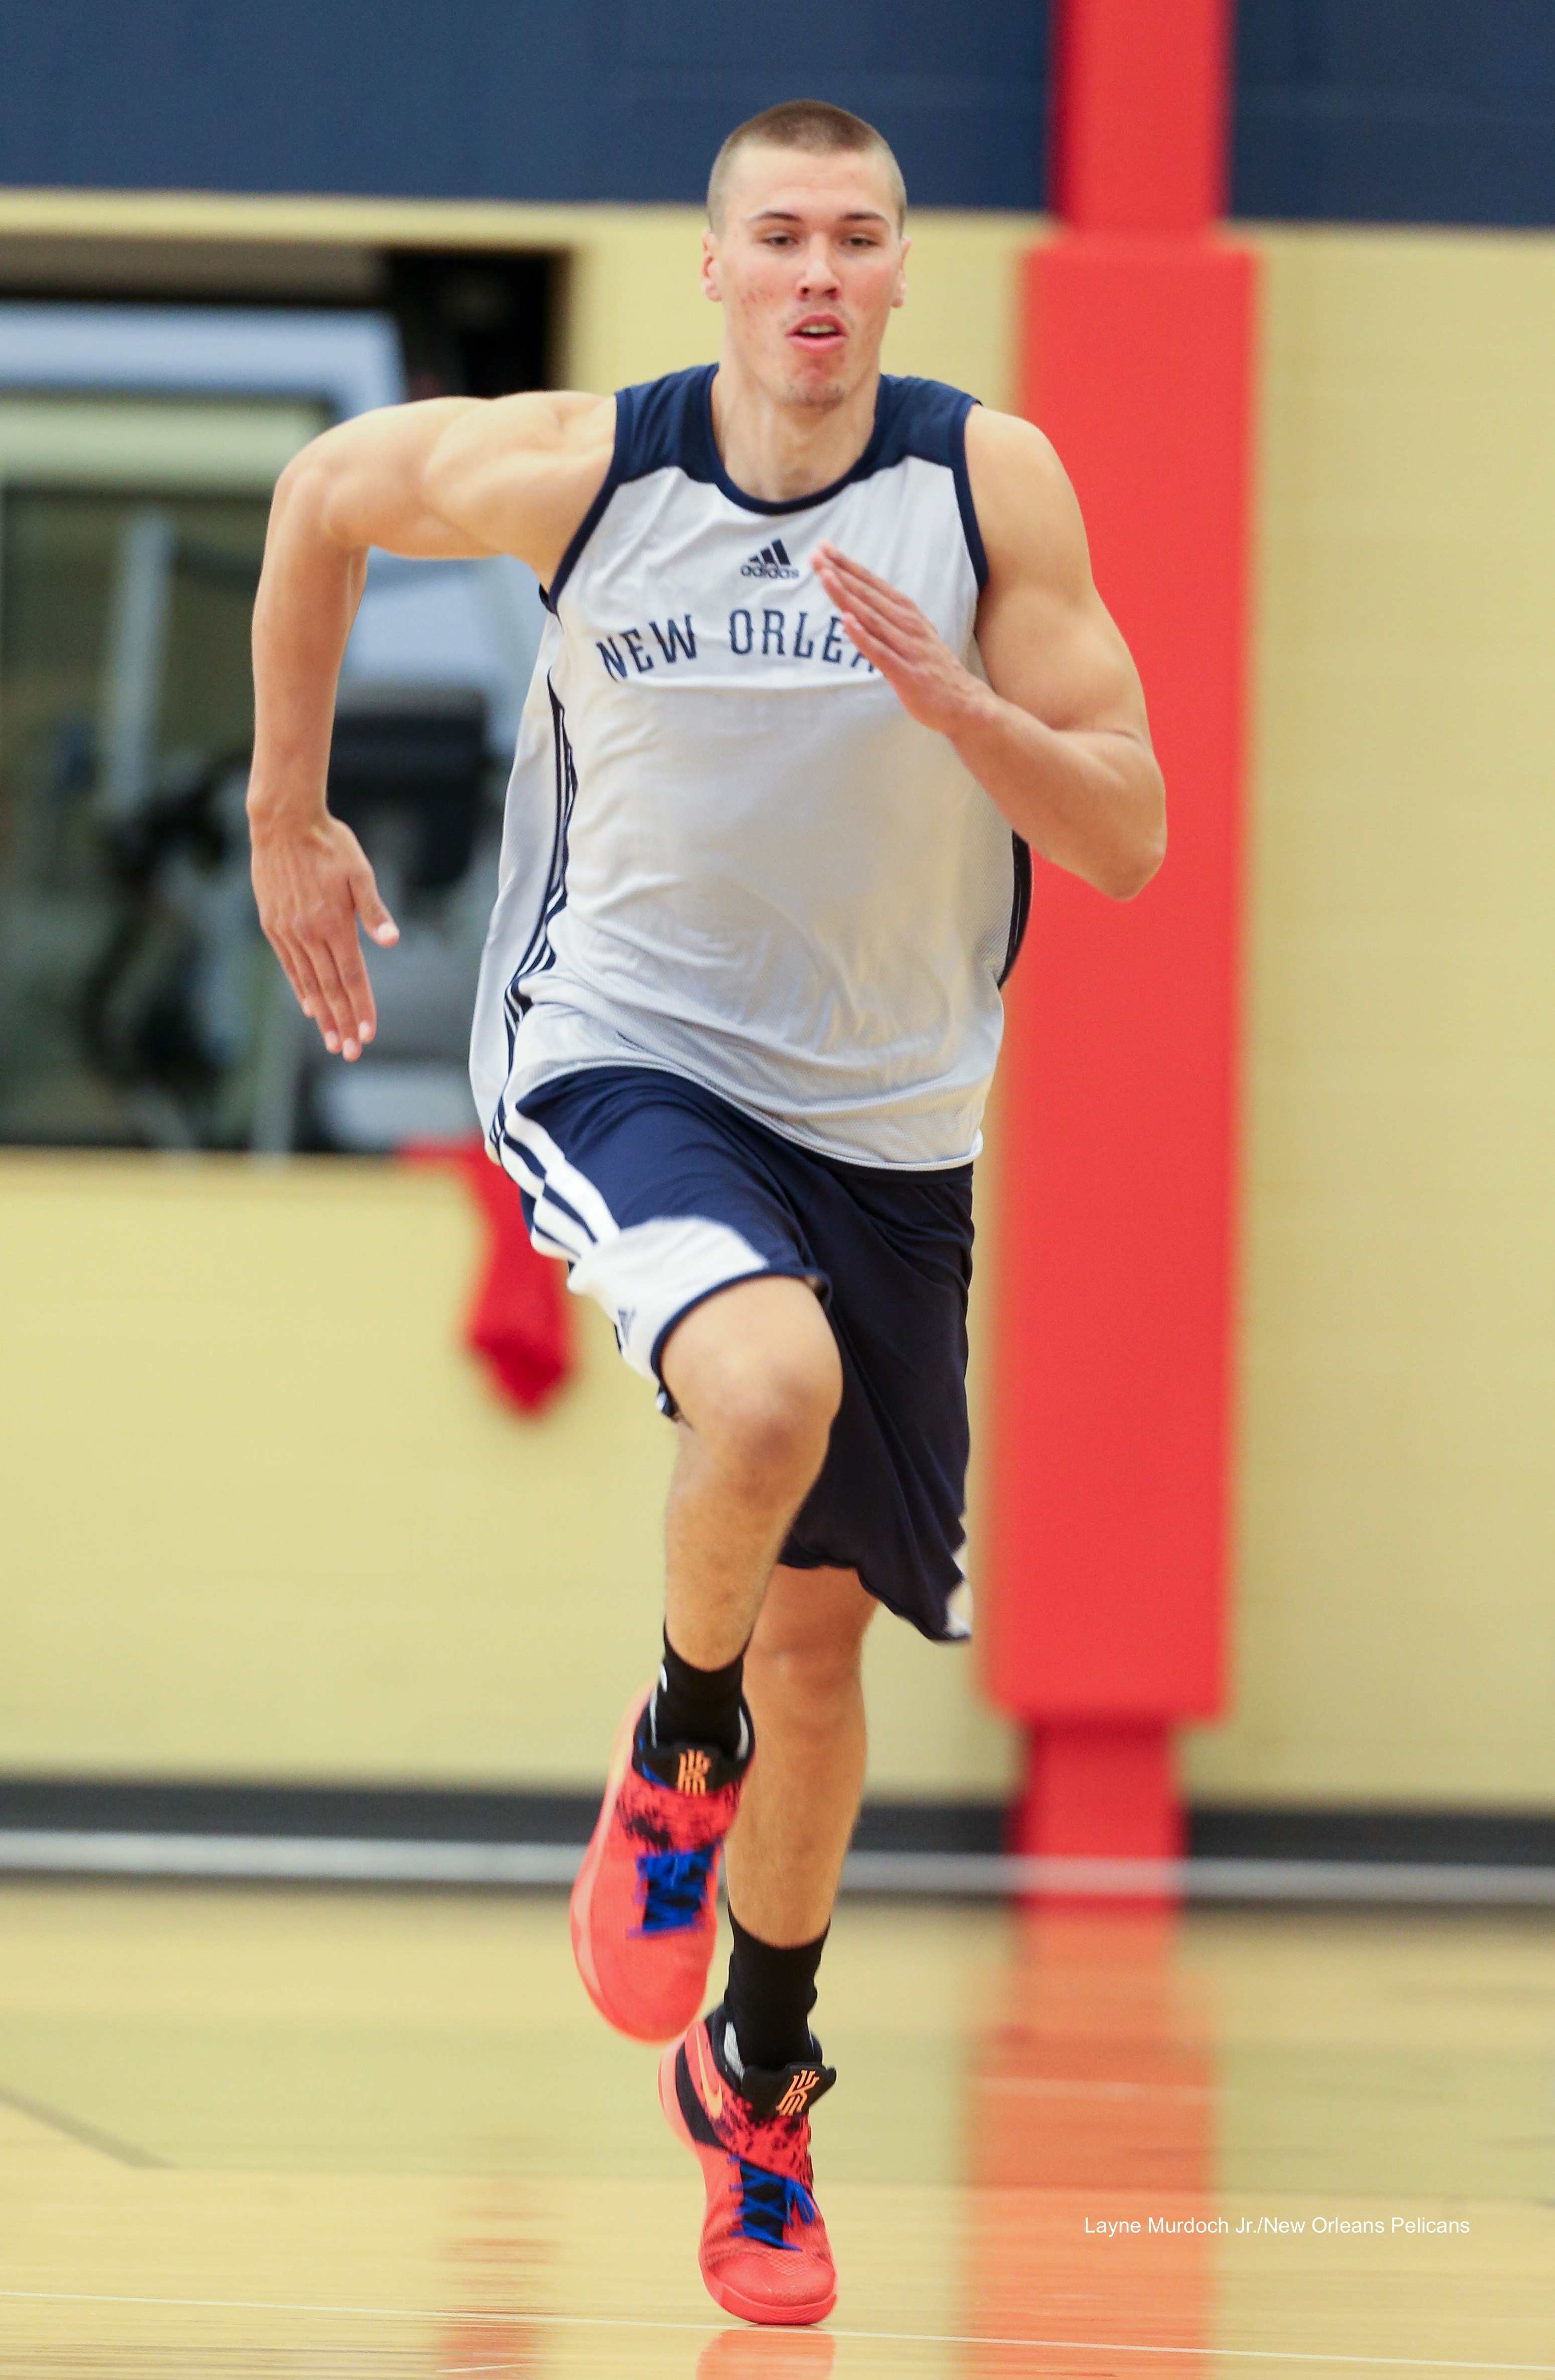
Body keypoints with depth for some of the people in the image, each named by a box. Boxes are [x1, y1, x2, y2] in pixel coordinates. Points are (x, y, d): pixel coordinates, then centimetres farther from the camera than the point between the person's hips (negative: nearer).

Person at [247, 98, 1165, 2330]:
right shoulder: (575, 467, -12)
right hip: (626, 1059, -2)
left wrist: (948, 699, -28)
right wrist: (289, 817, 13)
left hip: (885, 1120, 2)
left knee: (822, 1630, 11)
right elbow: (329, 493, 9)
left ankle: (761, 2084, 35)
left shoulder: (991, 479, -11)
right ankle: (677, 1764, -3)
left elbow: (1130, 840, -11)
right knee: (770, 1389, -34)